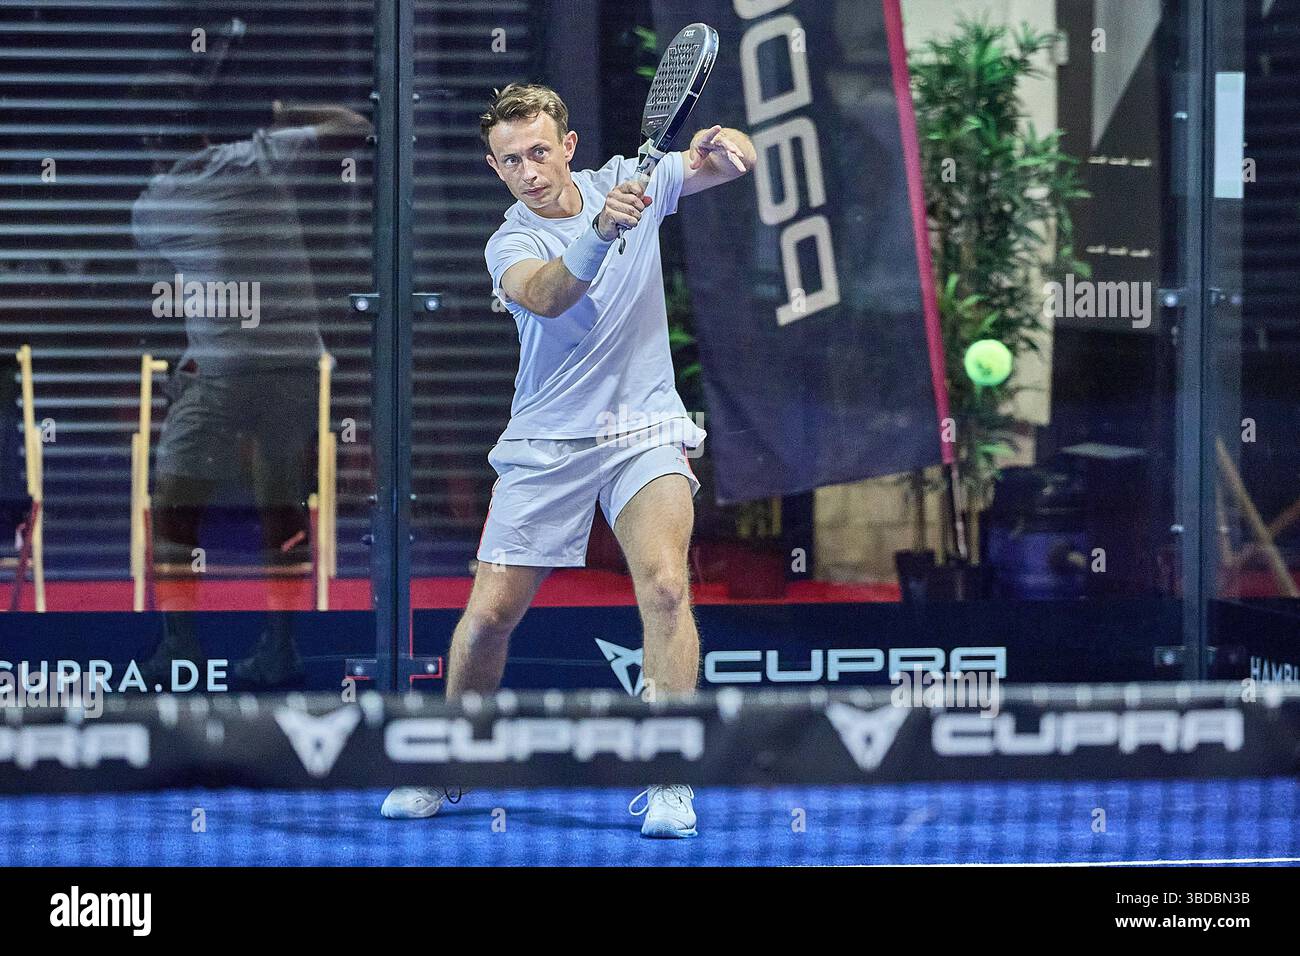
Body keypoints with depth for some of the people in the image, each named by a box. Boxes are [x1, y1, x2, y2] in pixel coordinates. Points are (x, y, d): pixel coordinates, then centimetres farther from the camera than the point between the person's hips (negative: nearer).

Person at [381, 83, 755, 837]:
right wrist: (602, 232, -48)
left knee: (665, 586, -22)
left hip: (646, 433, 1)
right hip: (547, 445, 0)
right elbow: (547, 297, -31)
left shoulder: (629, 183, 1)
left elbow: (737, 163, -3)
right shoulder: (510, 244, -9)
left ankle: (670, 781, -18)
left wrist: (723, 144, -28)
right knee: (489, 612, -2)